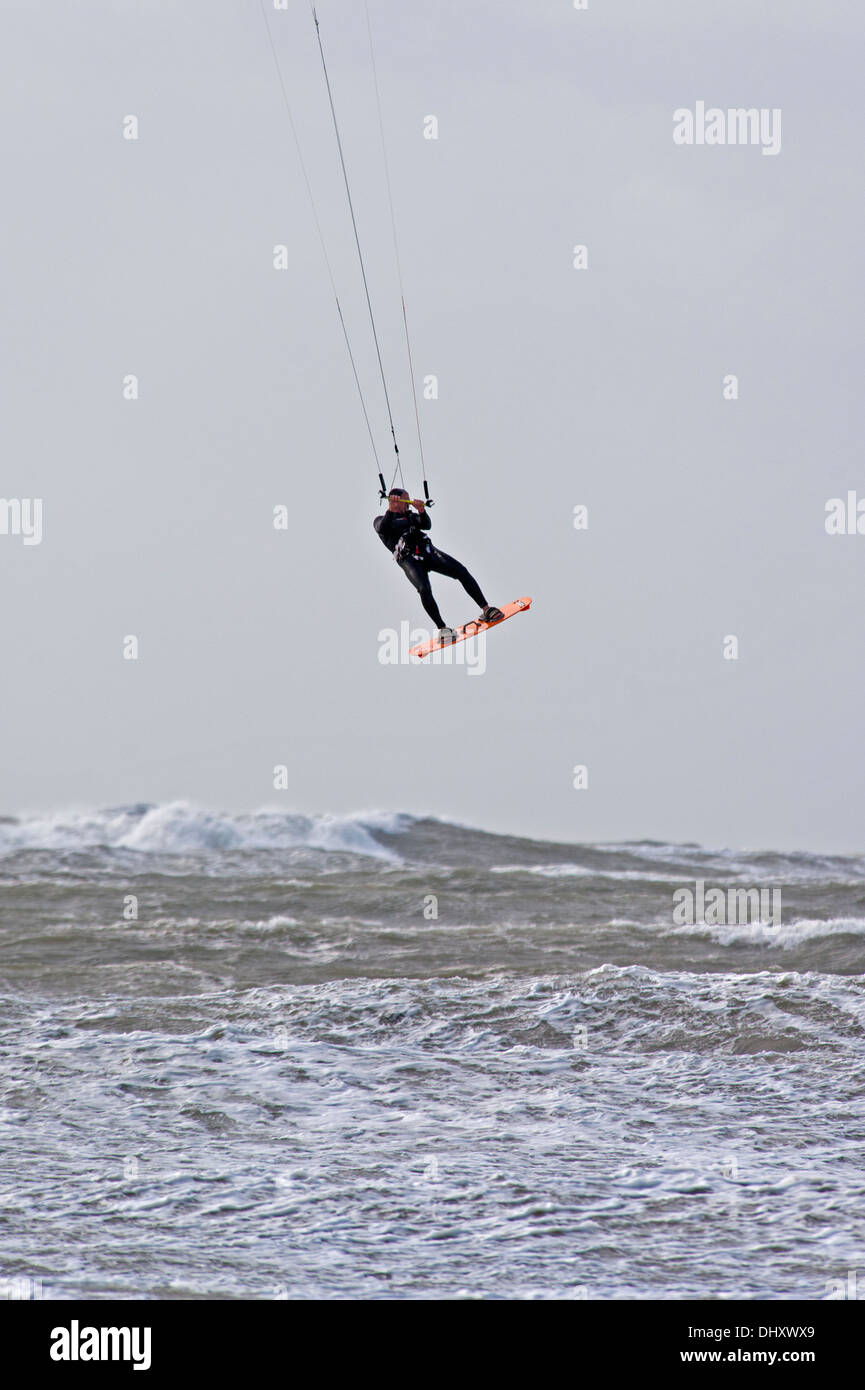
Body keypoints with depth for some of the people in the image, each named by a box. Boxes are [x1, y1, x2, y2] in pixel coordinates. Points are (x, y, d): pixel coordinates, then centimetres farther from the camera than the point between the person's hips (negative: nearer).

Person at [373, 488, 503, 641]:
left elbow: (427, 525, 9)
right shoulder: (380, 521, 18)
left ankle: (486, 610, -9)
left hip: (427, 550, 4)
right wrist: (390, 509, -18)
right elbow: (383, 529, -6)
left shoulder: (410, 516, 29)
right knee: (424, 589, -29)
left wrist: (421, 511, -10)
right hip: (408, 558, -4)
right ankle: (442, 629, -22)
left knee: (461, 571, -13)